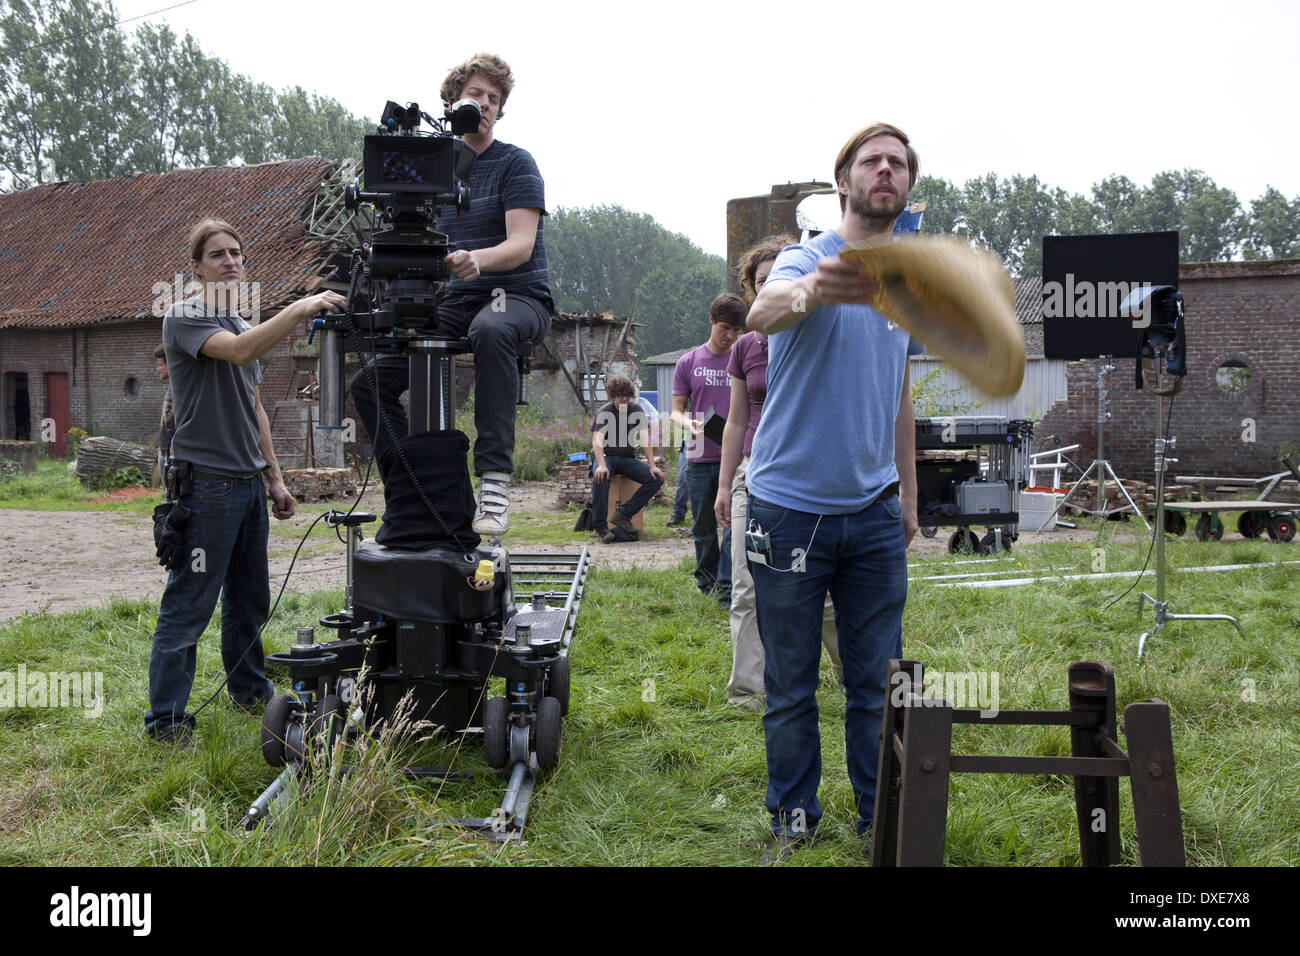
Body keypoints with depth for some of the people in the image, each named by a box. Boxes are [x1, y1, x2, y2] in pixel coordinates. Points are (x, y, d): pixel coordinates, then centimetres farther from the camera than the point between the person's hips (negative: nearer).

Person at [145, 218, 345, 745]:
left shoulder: (244, 324, 18)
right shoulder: (184, 317, -7)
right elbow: (238, 351, -27)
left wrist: (274, 478, 19)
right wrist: (302, 308, -30)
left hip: (249, 482, 8)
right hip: (206, 481, -8)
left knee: (249, 601, 16)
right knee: (188, 606, -5)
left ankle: (251, 691, 29)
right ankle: (166, 717, 1)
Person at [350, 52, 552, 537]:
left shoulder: (516, 163, -2)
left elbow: (521, 245, -15)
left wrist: (476, 259, -36)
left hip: (518, 296, -6)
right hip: (454, 300, 6)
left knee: (490, 330, -43)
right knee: (369, 382, -7)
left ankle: (494, 479, -43)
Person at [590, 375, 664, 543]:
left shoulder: (637, 410, 1)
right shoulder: (604, 412, -9)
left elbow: (645, 438, -7)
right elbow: (597, 440, -22)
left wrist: (652, 465, -20)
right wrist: (601, 465, -40)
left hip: (627, 459, 4)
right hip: (607, 456, -4)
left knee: (657, 478, -19)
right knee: (600, 477, -38)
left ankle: (623, 514, -20)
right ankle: (601, 526, -30)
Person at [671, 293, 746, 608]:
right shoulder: (689, 362, 5)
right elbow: (677, 410, 8)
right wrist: (689, 424, -14)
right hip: (700, 457, 1)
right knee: (703, 526, 10)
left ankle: (727, 585, 1)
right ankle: (706, 577, 27)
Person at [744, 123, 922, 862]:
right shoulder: (809, 260, -9)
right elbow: (764, 311, -35)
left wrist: (909, 494, 17)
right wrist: (810, 292, -58)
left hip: (875, 513, 5)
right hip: (792, 508, -5)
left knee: (878, 684, 11)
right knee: (790, 686, 6)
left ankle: (883, 820, 23)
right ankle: (795, 821, 21)